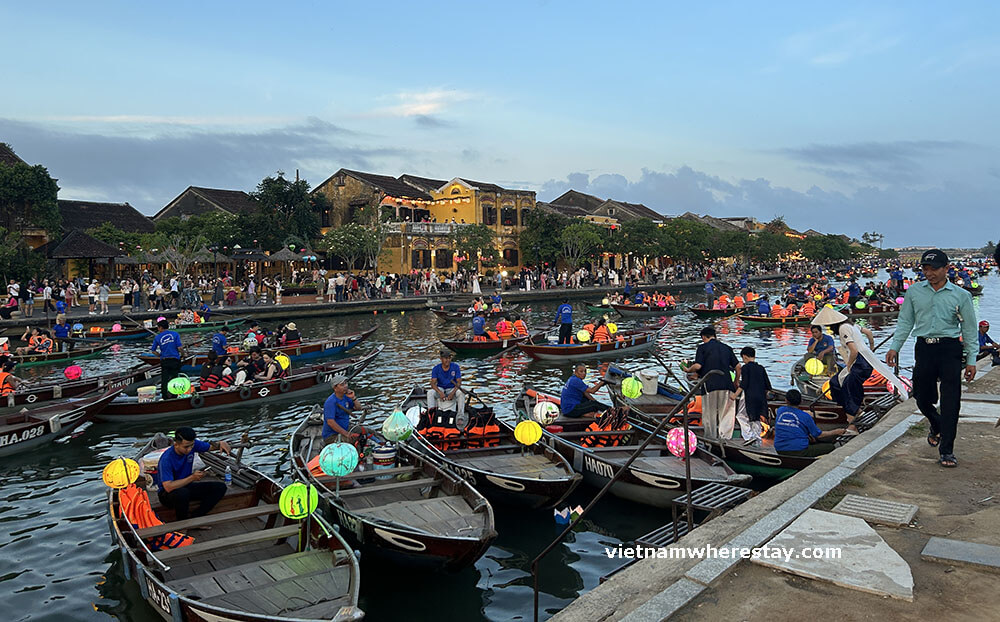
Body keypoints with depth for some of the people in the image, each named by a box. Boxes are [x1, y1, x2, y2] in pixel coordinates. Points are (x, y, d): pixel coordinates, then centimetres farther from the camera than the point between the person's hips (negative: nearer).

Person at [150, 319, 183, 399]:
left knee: (164, 380, 7)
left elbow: (153, 351, 8)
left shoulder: (157, 337, 5)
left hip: (164, 361, 1)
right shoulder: (175, 334, 0)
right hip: (175, 360, -1)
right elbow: (179, 348, -8)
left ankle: (164, 397, 9)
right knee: (174, 378, 6)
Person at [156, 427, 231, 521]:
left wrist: (221, 443, -19)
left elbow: (211, 446, 4)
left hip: (186, 487, 6)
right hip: (168, 492, -6)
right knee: (182, 493, -41)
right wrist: (192, 477, -33)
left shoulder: (192, 444, -12)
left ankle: (194, 518, -13)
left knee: (221, 487, -10)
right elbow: (168, 487, -33)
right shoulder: (166, 459, -27)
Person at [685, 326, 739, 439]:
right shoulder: (727, 348, 15)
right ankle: (724, 438, -6)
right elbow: (737, 366, 12)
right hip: (726, 385, 3)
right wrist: (736, 382, 25)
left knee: (710, 414, 6)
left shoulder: (703, 348, 2)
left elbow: (697, 366, -9)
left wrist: (688, 370, 11)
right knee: (727, 413, 6)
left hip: (709, 385, -3)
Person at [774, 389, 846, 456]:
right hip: (798, 452, -6)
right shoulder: (805, 416, -10)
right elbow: (819, 435, 1)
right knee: (830, 446, 6)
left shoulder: (779, 411, 3)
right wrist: (836, 432, 15)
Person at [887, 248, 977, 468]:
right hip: (923, 349, 2)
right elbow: (905, 322, 12)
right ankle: (937, 427, 42)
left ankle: (947, 451, 3)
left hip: (950, 350, -2)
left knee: (950, 402, -5)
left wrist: (971, 360, 1)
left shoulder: (961, 295, 3)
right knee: (922, 399, 9)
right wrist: (894, 347, 2)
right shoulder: (914, 292, 8)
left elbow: (970, 329, 6)